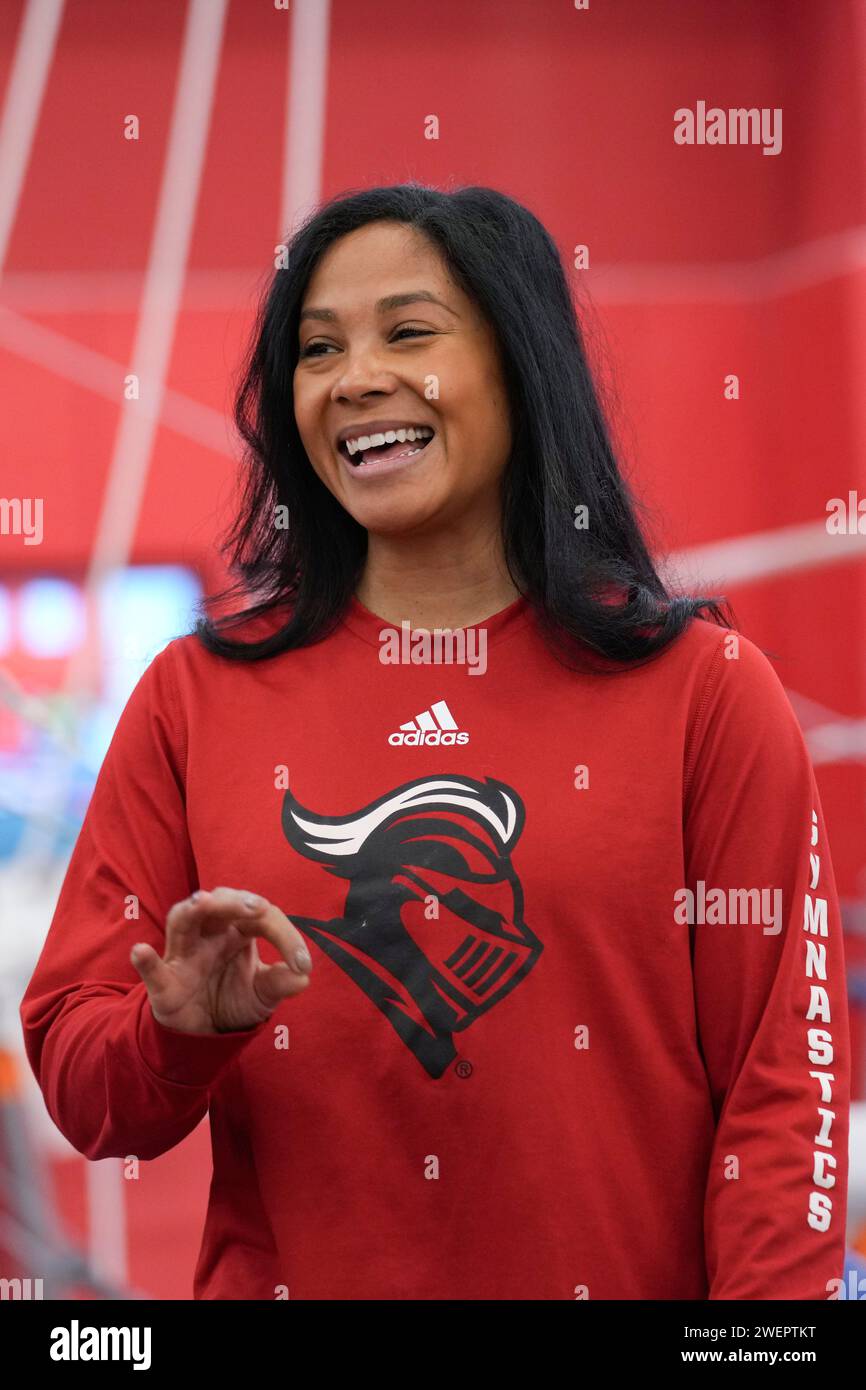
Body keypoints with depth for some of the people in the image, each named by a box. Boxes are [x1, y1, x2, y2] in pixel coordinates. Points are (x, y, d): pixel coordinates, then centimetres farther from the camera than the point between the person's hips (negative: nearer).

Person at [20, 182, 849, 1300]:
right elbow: (74, 1075, -1)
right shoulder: (195, 695, -2)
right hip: (281, 1273, 1)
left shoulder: (702, 690, -6)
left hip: (626, 1279, -1)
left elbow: (782, 1082, -6)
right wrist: (180, 1037, -20)